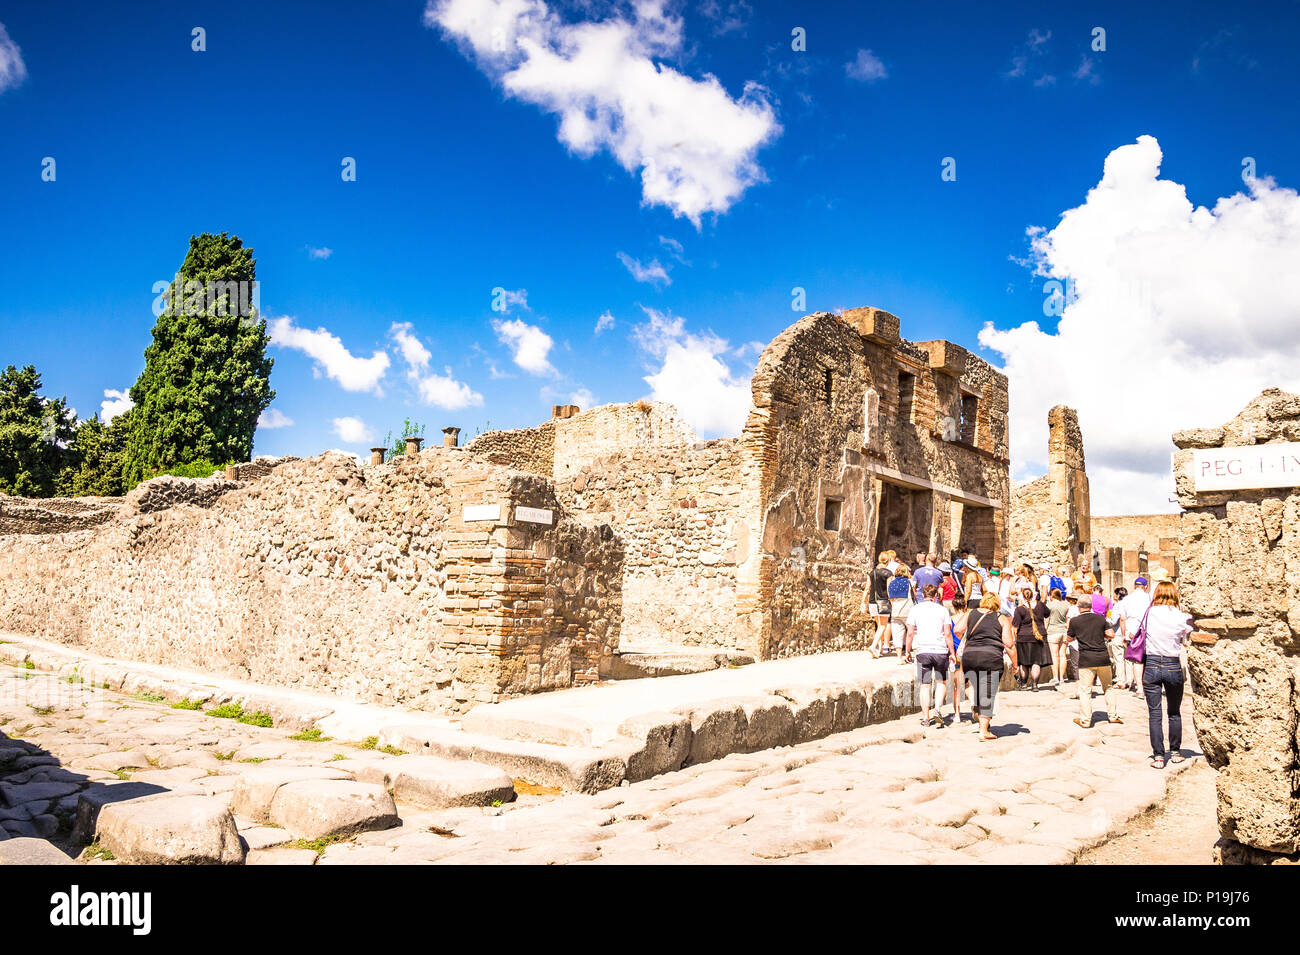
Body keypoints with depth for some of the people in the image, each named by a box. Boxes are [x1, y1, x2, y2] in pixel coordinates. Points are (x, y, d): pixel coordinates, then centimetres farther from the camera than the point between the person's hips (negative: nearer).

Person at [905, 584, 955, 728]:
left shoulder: (915, 609, 2)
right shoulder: (942, 610, 2)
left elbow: (910, 633, 0)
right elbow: (948, 633, -1)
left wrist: (908, 651, 9)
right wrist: (952, 653, 6)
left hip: (922, 651, 0)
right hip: (941, 651, 0)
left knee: (925, 685, 5)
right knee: (941, 682, 17)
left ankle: (925, 718, 6)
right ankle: (938, 709, -1)